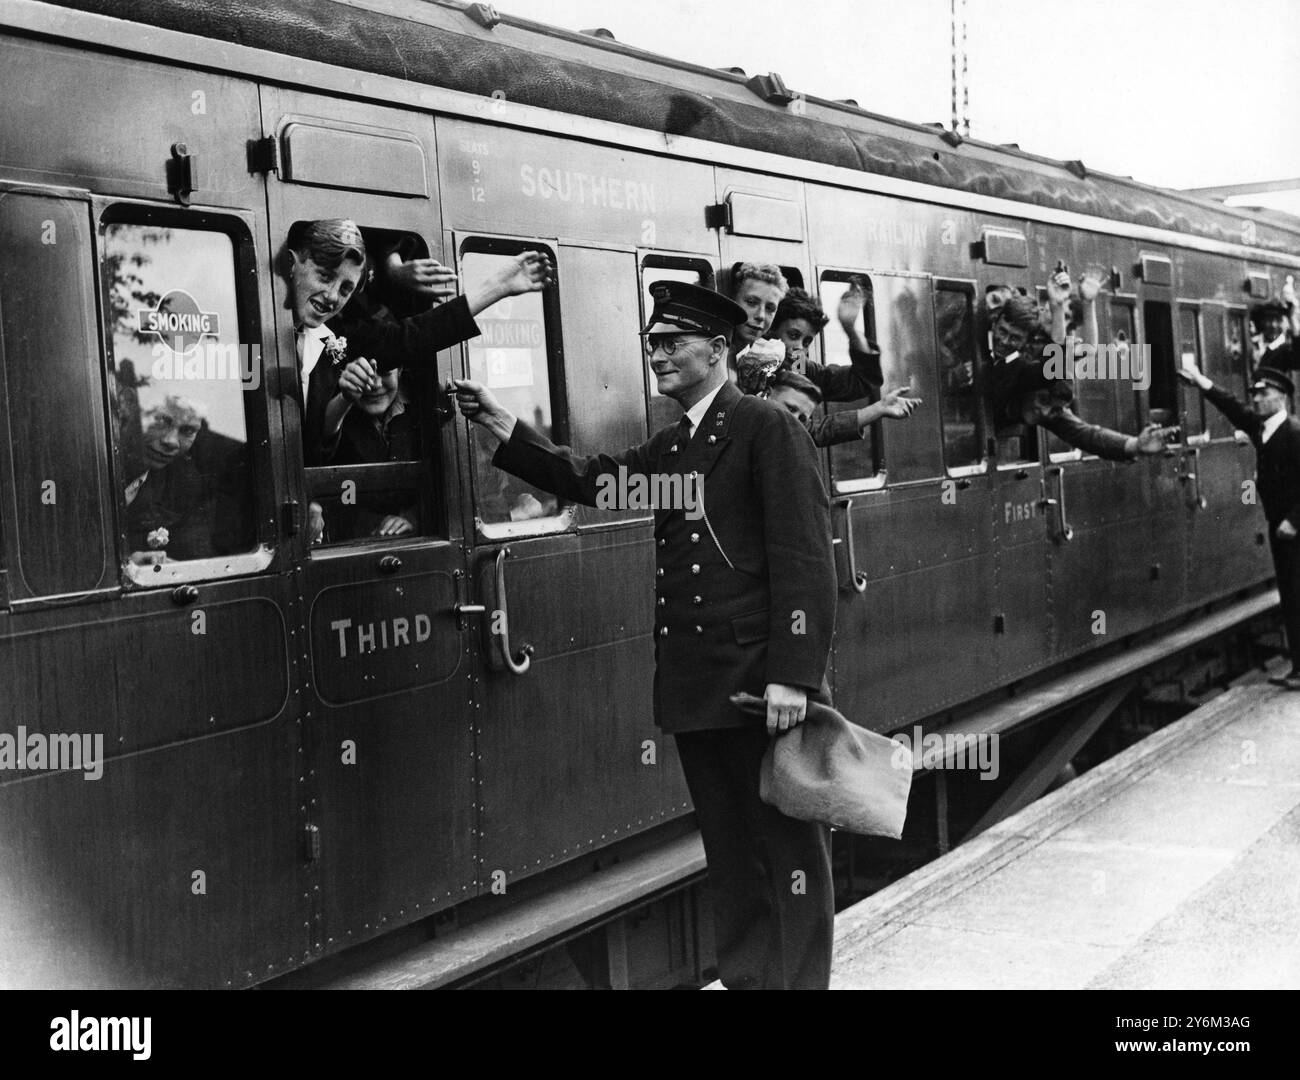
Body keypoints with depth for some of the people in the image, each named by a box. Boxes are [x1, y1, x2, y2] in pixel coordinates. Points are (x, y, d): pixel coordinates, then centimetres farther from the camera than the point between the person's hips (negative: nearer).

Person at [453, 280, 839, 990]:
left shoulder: (767, 429, -8)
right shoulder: (668, 447, 18)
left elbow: (803, 555, -14)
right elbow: (589, 479, 11)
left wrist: (794, 674, -20)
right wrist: (502, 426, 2)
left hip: (759, 681, -8)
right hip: (695, 688, 8)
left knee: (791, 849, 3)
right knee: (729, 852, 16)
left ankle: (798, 980, 11)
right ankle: (743, 977, 26)